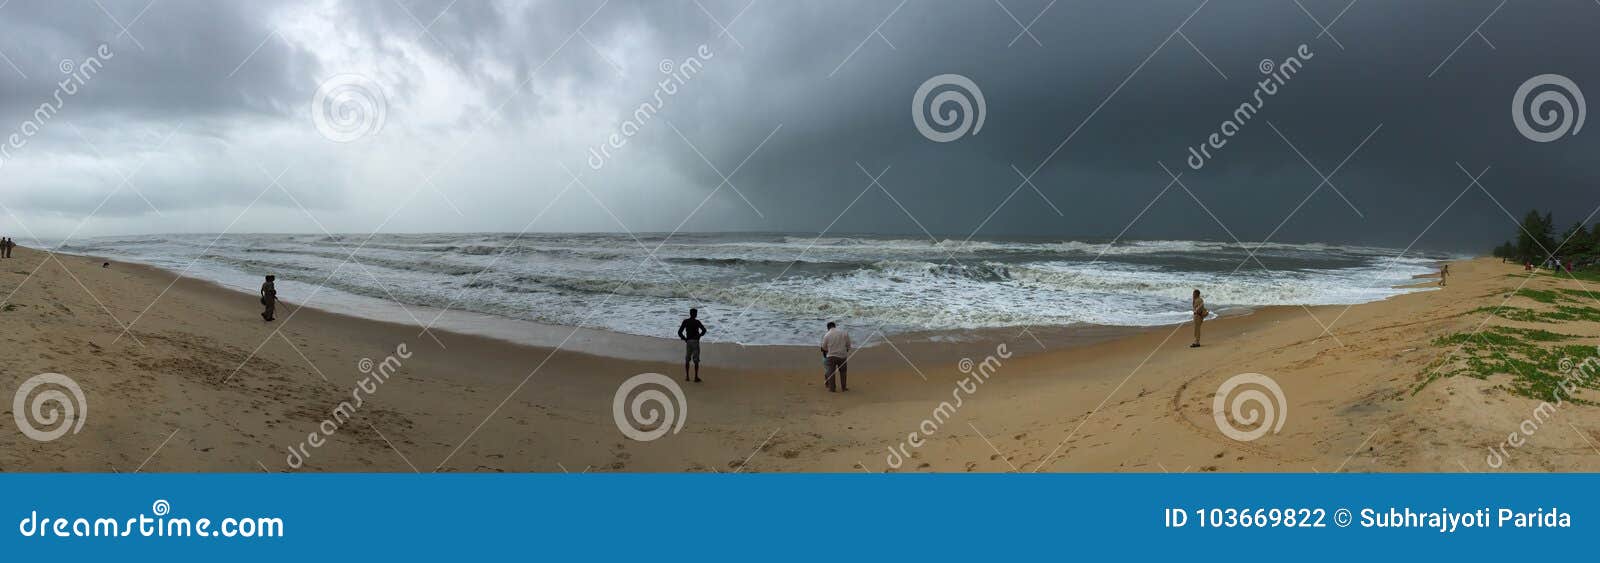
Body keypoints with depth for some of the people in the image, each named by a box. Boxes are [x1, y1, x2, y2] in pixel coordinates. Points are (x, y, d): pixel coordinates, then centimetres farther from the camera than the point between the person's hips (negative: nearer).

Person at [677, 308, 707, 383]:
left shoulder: (685, 321, 3)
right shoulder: (697, 322, -5)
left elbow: (679, 332, -2)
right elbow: (704, 330, -15)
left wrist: (685, 339, 8)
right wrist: (699, 336, 1)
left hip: (688, 342, 3)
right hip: (695, 341, -3)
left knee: (687, 359, 13)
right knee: (696, 360, 0)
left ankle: (687, 376, 13)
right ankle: (696, 377, -1)